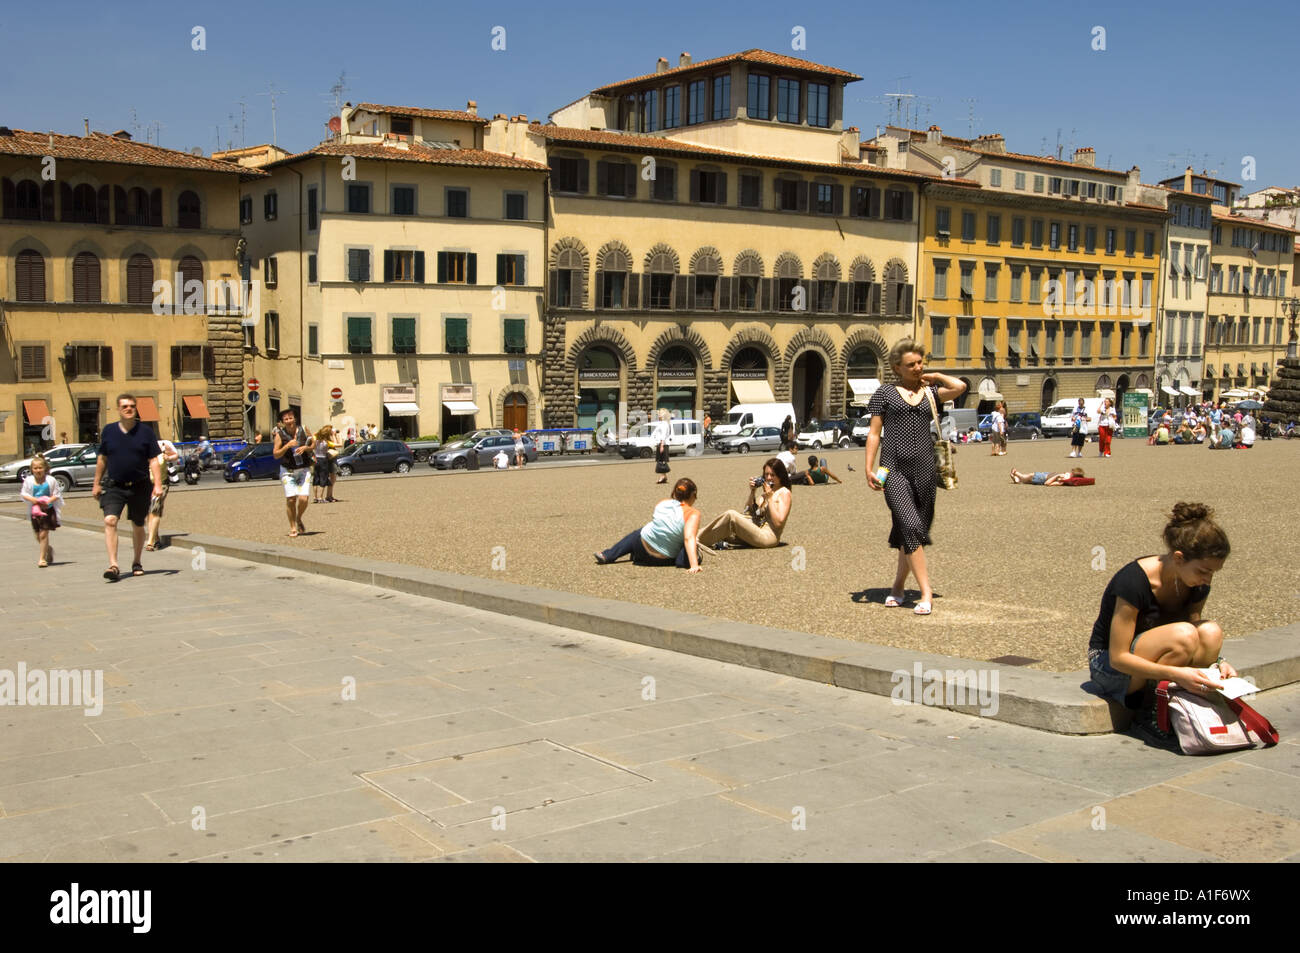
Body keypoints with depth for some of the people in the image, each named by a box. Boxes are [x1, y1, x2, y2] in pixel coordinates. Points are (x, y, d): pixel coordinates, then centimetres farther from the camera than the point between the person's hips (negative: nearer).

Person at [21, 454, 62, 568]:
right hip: (35, 511, 3)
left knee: (43, 534, -8)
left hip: (48, 510, -3)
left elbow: (56, 494, -1)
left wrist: (48, 501, -19)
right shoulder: (28, 481, -2)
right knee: (38, 536, 11)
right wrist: (35, 501, -15)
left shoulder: (51, 481, -6)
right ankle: (49, 549, 39)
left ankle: (42, 558, -1)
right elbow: (24, 494, 1)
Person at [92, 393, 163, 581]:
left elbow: (153, 460, -1)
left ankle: (137, 563, 30)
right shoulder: (108, 431, 4)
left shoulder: (145, 431, -1)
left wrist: (157, 485, -11)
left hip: (139, 486, 0)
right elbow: (102, 458, 14)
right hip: (114, 486, 0)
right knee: (110, 521, -18)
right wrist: (97, 483, 14)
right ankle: (113, 565, -22)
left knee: (138, 526, 11)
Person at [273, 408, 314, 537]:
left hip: (304, 469, 1)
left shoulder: (303, 430, 0)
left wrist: (305, 448, -9)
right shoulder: (280, 434, -6)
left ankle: (299, 519, 19)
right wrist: (287, 446, -20)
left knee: (303, 499, -10)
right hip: (288, 471, -1)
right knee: (291, 499, -9)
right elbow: (275, 455, -6)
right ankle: (292, 527, 7)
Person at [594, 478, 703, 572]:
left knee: (636, 534, 37)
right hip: (665, 560, -3)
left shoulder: (662, 503, -6)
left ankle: (607, 555, 41)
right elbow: (689, 538, -33)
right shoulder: (693, 514, -19)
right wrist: (694, 566, -42)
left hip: (642, 550, 4)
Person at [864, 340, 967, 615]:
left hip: (924, 469, 3)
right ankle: (926, 593, -15)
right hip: (894, 469, -3)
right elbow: (874, 433, 6)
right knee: (911, 526, -16)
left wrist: (934, 376, 10)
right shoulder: (885, 394, 9)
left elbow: (960, 387, -5)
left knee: (915, 531, 7)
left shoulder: (930, 393, 14)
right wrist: (869, 468, -3)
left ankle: (897, 587, 24)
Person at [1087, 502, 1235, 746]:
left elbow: (1190, 647, 5)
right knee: (1183, 634, -32)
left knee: (1211, 632, -22)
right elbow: (1118, 658, -27)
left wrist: (1216, 661, -16)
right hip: (1108, 665, -6)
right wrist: (1175, 674, -38)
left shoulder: (1197, 586, -5)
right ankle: (1150, 714, -15)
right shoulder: (1134, 580, -27)